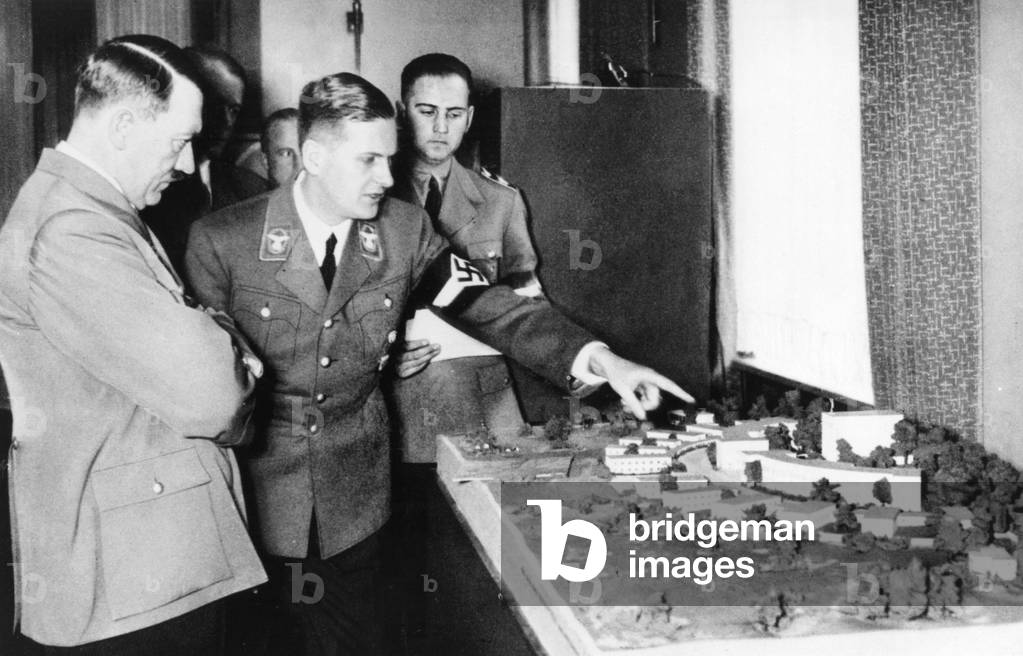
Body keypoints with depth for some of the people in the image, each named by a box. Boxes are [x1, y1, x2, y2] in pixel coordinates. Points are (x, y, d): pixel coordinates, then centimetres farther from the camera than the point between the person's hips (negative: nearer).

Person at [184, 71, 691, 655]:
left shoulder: (405, 228, -3)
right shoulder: (221, 242, -11)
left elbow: (492, 306, -5)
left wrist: (601, 361, -16)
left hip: (353, 498, 2)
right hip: (255, 498, -2)